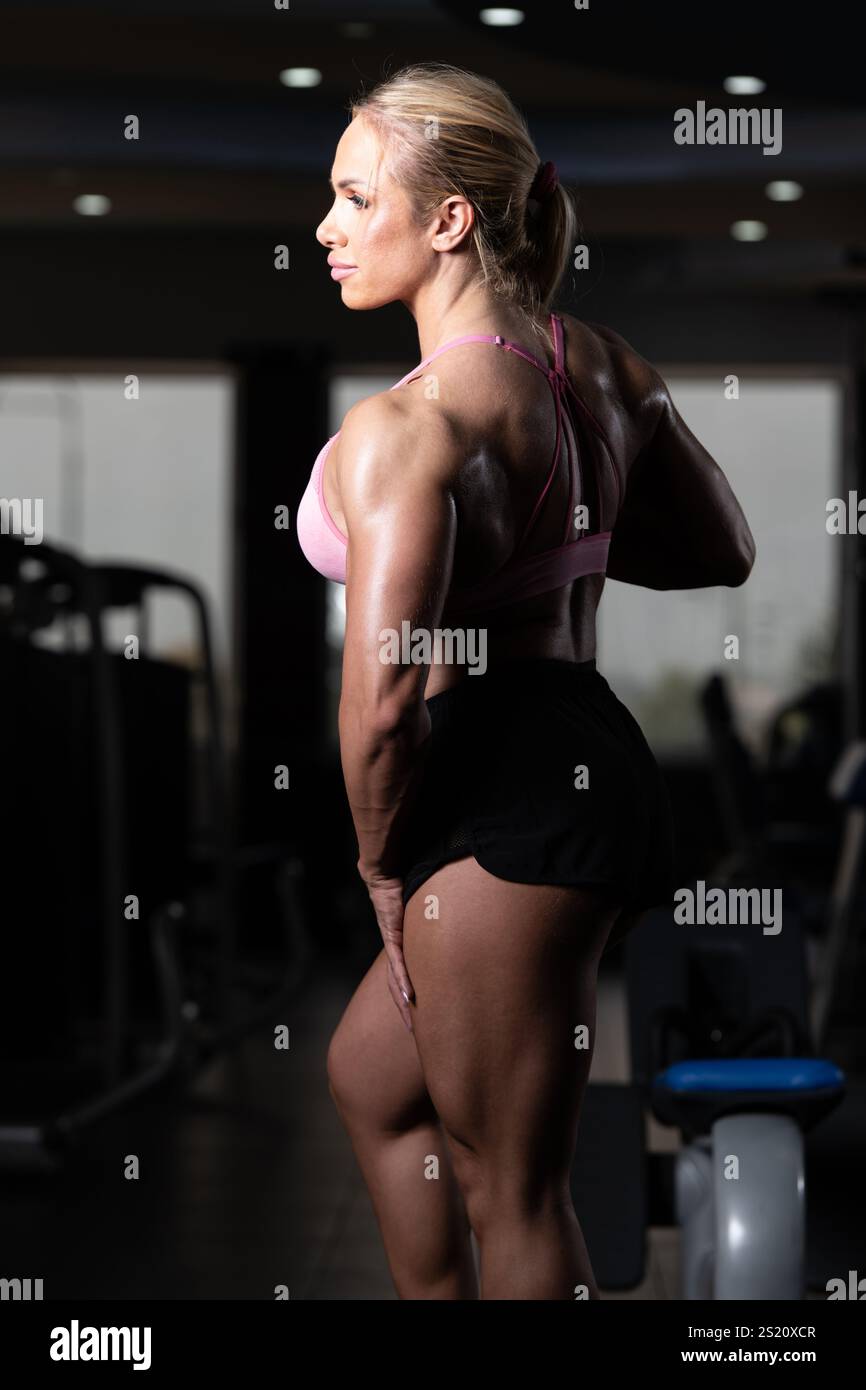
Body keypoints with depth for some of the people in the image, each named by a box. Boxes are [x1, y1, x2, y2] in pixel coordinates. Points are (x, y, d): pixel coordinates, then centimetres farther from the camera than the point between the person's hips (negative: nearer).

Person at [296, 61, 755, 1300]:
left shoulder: (400, 427, -19)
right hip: (599, 765, 9)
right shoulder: (603, 363, 5)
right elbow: (722, 551, 17)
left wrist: (383, 863, -8)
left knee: (509, 1192, 7)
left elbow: (384, 695, -26)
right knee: (370, 1074, 27)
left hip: (504, 800, -9)